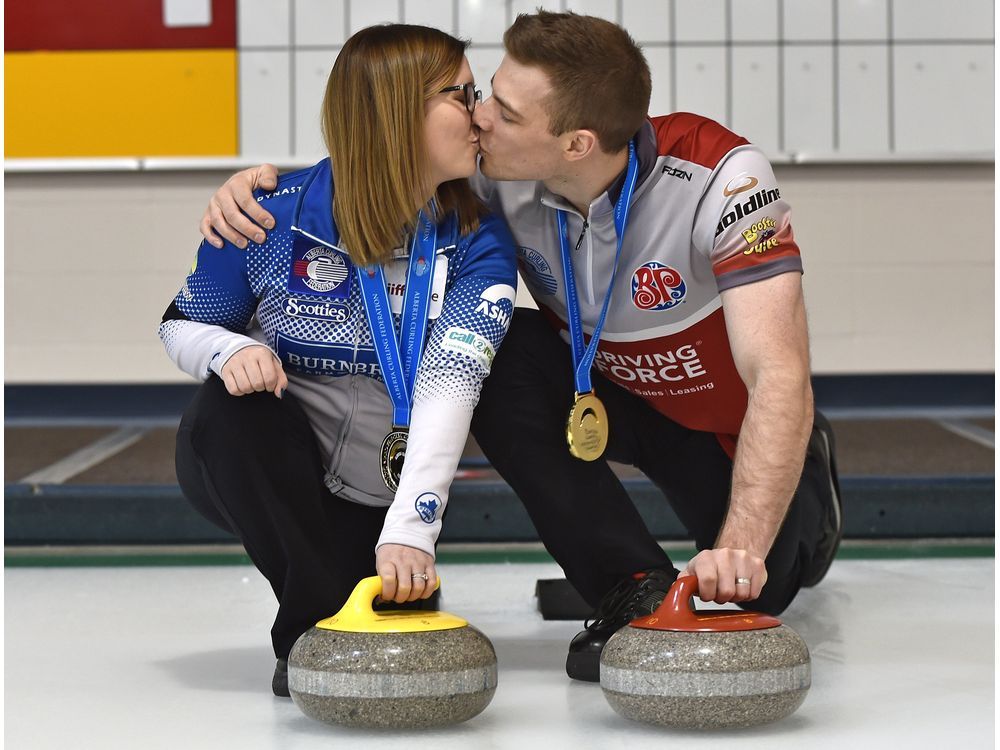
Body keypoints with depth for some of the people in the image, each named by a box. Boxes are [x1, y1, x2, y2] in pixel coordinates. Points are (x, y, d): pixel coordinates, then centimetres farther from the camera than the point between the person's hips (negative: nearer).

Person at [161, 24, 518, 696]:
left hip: (382, 497, 1)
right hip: (259, 472, -1)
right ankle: (321, 620, -23)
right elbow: (182, 325, -1)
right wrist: (230, 349, -27)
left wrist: (409, 532, -44)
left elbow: (450, 383, -29)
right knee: (231, 409, -33)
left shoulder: (478, 243, -14)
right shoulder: (278, 214, -15)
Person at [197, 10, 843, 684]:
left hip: (724, 420, -1)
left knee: (740, 589, -13)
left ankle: (805, 491, 25)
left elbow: (780, 376, -41)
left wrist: (742, 545, -53)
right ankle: (635, 589, -16)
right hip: (600, 392, 2)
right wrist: (259, 186, -32)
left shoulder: (723, 176, -35)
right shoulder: (502, 178, -23)